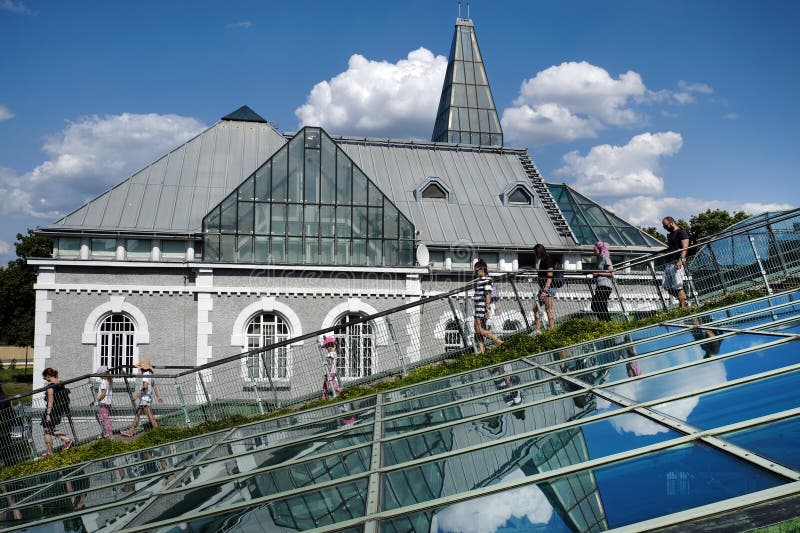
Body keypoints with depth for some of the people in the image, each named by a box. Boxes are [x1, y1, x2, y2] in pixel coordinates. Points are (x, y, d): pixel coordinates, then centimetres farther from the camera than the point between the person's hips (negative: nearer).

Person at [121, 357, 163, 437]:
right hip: (144, 398, 10)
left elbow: (145, 386, -28)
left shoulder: (146, 374, -16)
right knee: (137, 414, 16)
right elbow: (154, 386, 20)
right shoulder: (149, 374, 14)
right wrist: (157, 396, 26)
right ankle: (130, 431, 22)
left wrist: (137, 395, -23)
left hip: (145, 398, -10)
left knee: (150, 416, -7)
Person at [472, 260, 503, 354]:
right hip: (478, 309, 10)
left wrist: (487, 310, -21)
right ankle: (481, 350, 10)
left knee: (480, 330, -12)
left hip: (483, 308, -10)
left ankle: (497, 340, -6)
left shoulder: (486, 280, -12)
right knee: (478, 331, 8)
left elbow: (488, 295, -17)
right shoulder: (480, 280, 18)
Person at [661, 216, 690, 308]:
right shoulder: (670, 234, 24)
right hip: (668, 264, 9)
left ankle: (683, 307, -9)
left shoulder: (682, 232, -3)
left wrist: (681, 260, -27)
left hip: (677, 264, -9)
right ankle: (682, 300, 15)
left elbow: (685, 247, -14)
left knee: (678, 287, -12)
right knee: (667, 287, 5)